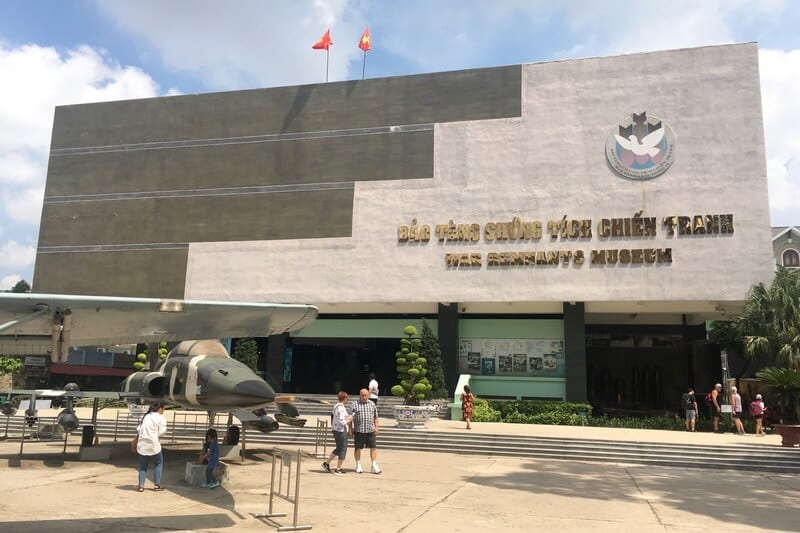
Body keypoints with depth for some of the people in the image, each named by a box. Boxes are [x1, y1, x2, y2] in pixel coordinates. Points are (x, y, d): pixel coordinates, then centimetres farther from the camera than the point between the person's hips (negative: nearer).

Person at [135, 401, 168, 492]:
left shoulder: (146, 417, 13)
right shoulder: (161, 418, -3)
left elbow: (138, 430, 10)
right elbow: (161, 432, -8)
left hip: (142, 445, 4)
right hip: (154, 445, -4)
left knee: (143, 466, 16)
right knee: (158, 464, 15)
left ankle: (141, 485, 10)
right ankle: (157, 484, 14)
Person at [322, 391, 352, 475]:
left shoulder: (336, 406, 9)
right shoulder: (341, 408, -20)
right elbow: (341, 422, -24)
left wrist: (347, 419, 14)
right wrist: (349, 420, -7)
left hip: (335, 430, 9)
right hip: (341, 430, -9)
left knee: (338, 449, 23)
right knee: (342, 450, 3)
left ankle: (326, 463, 28)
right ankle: (338, 470, 10)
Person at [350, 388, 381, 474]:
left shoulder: (372, 404, 11)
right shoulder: (355, 404, 2)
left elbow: (375, 417, 16)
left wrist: (376, 427, 9)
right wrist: (351, 428, -3)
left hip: (370, 430, 2)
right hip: (359, 431, -2)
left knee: (373, 447, -1)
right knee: (358, 448, 6)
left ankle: (374, 466, 6)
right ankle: (358, 466, 19)